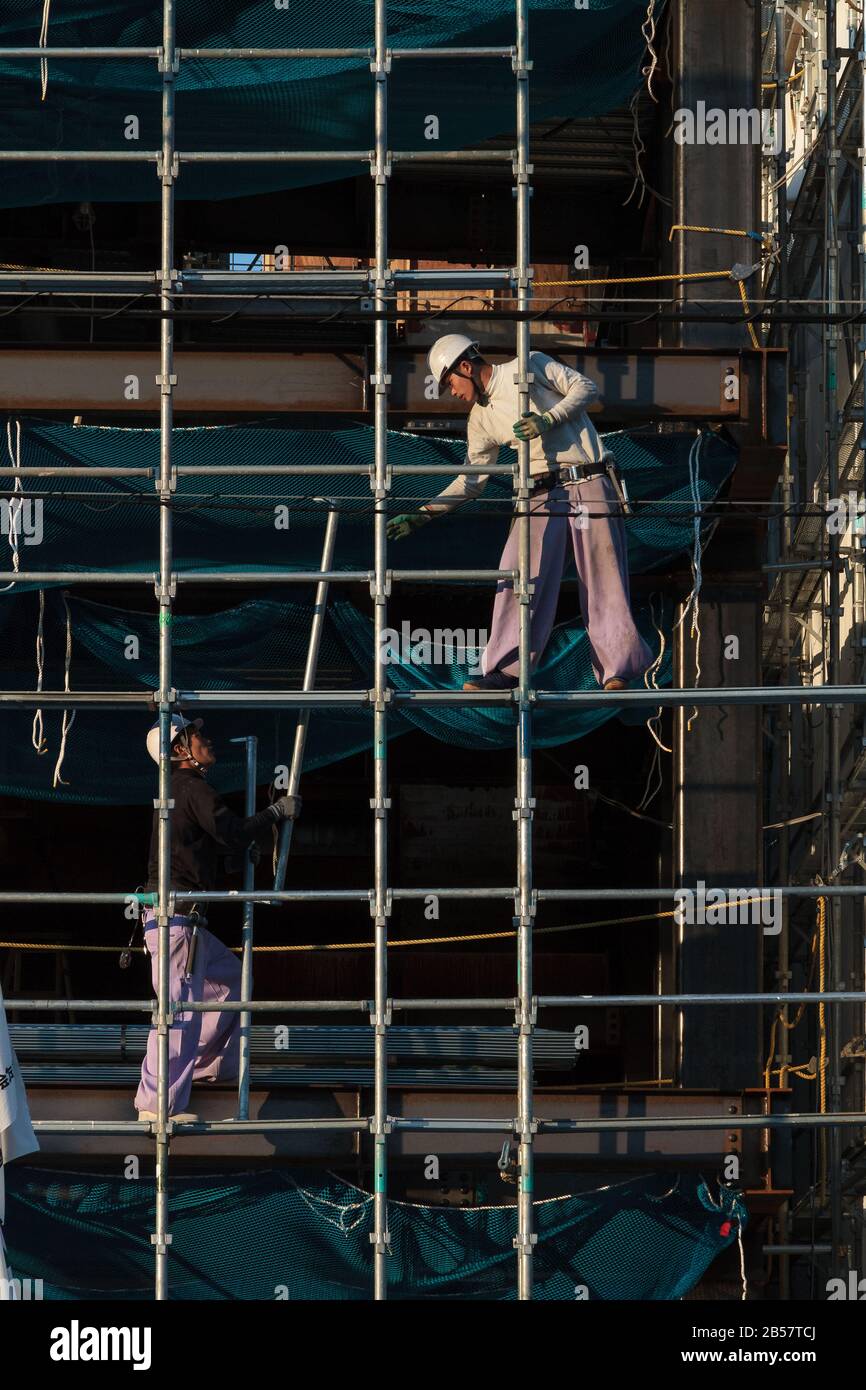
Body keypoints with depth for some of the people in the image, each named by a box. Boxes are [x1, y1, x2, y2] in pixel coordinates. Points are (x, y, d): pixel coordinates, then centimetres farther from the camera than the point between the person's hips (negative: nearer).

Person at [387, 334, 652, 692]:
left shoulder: (531, 366, 0)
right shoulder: (481, 419, 14)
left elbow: (586, 387, -3)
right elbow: (471, 480, 17)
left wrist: (549, 420, -16)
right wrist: (423, 514, 11)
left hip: (591, 484, -4)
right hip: (543, 494, 5)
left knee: (603, 578, -5)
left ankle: (617, 669, 1)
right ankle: (505, 671, -12)